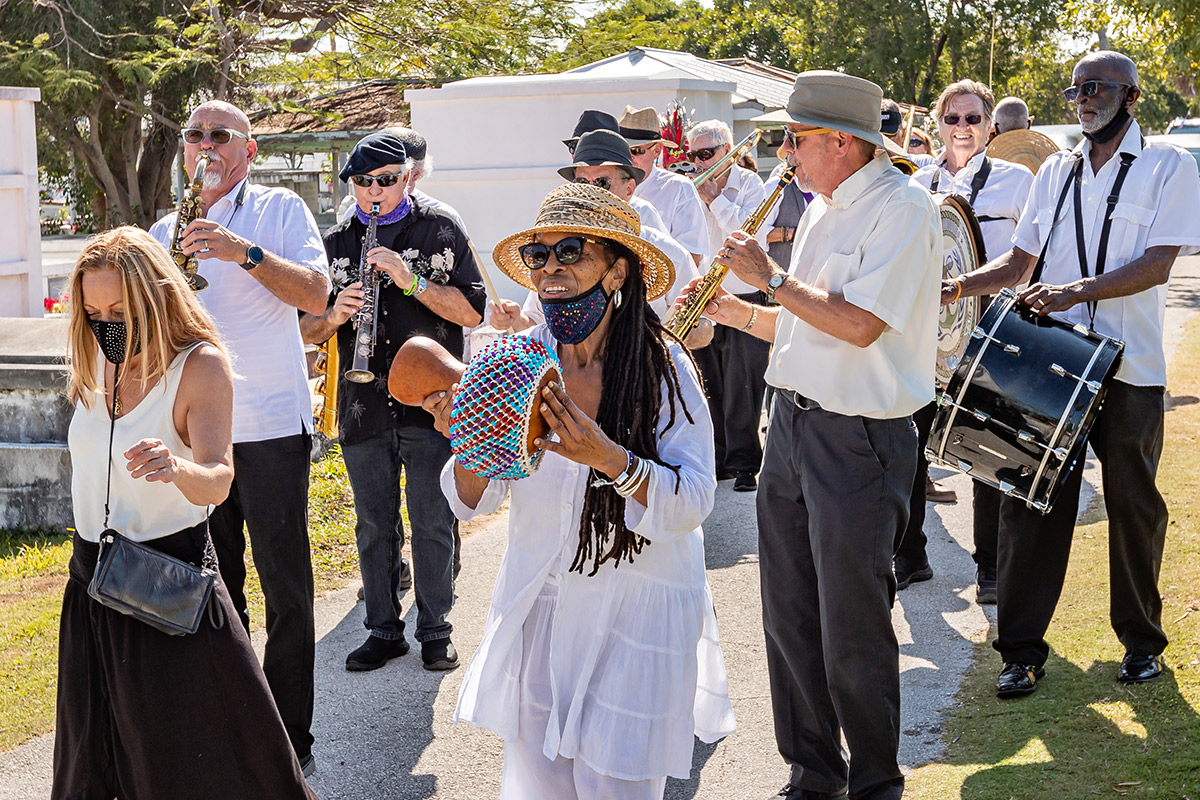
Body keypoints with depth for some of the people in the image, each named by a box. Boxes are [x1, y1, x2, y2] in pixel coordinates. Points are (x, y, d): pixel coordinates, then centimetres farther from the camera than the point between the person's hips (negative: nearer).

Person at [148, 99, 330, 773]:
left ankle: (290, 739, 9)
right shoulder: (165, 233, 14)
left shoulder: (280, 210, 2)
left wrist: (245, 252, -22)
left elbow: (316, 294, -11)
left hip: (270, 426, -4)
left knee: (286, 592, 0)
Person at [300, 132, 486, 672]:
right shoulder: (335, 243, 12)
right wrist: (334, 315, -11)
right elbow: (307, 330, 11)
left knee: (432, 524, 2)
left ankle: (435, 631, 15)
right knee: (374, 526, 10)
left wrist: (412, 281, -16)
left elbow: (472, 312, -5)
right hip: (362, 409, 3)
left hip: (430, 404, -3)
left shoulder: (441, 232, 4)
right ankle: (383, 631, 21)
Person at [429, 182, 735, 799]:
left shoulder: (664, 366, -13)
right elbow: (475, 503, -2)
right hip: (539, 601, 3)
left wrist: (609, 457, -33)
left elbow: (693, 504, -18)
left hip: (638, 604, -3)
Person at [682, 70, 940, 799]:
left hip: (858, 439, -8)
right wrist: (736, 310, 8)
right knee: (789, 618, 13)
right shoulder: (823, 212, 15)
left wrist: (771, 277, -13)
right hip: (793, 424, 8)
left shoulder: (903, 209, -12)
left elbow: (860, 325, -21)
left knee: (853, 631, 1)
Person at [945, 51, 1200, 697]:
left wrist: (1076, 291, -24)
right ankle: (1022, 649, 8)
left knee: (1133, 505, 7)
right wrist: (956, 286, -3)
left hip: (1128, 369, -3)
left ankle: (1142, 640, 25)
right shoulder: (1055, 173, 14)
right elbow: (1019, 262, 14)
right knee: (1031, 500, 1)